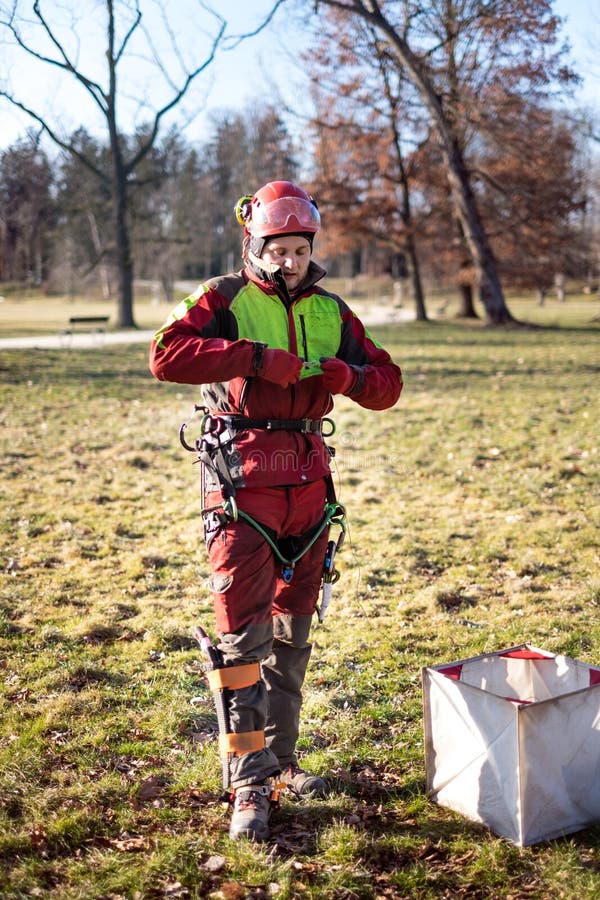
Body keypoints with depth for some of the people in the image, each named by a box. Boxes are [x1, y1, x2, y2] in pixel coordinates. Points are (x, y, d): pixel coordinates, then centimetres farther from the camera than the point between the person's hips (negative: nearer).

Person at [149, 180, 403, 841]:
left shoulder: (332, 312, 12)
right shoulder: (225, 300, -1)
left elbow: (388, 384, 12)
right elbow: (166, 355, -18)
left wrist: (349, 376, -10)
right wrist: (254, 357, -24)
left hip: (308, 483, 5)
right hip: (242, 483, -5)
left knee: (292, 630, 13)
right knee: (245, 633, -8)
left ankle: (279, 757, 27)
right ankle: (248, 784, 1)